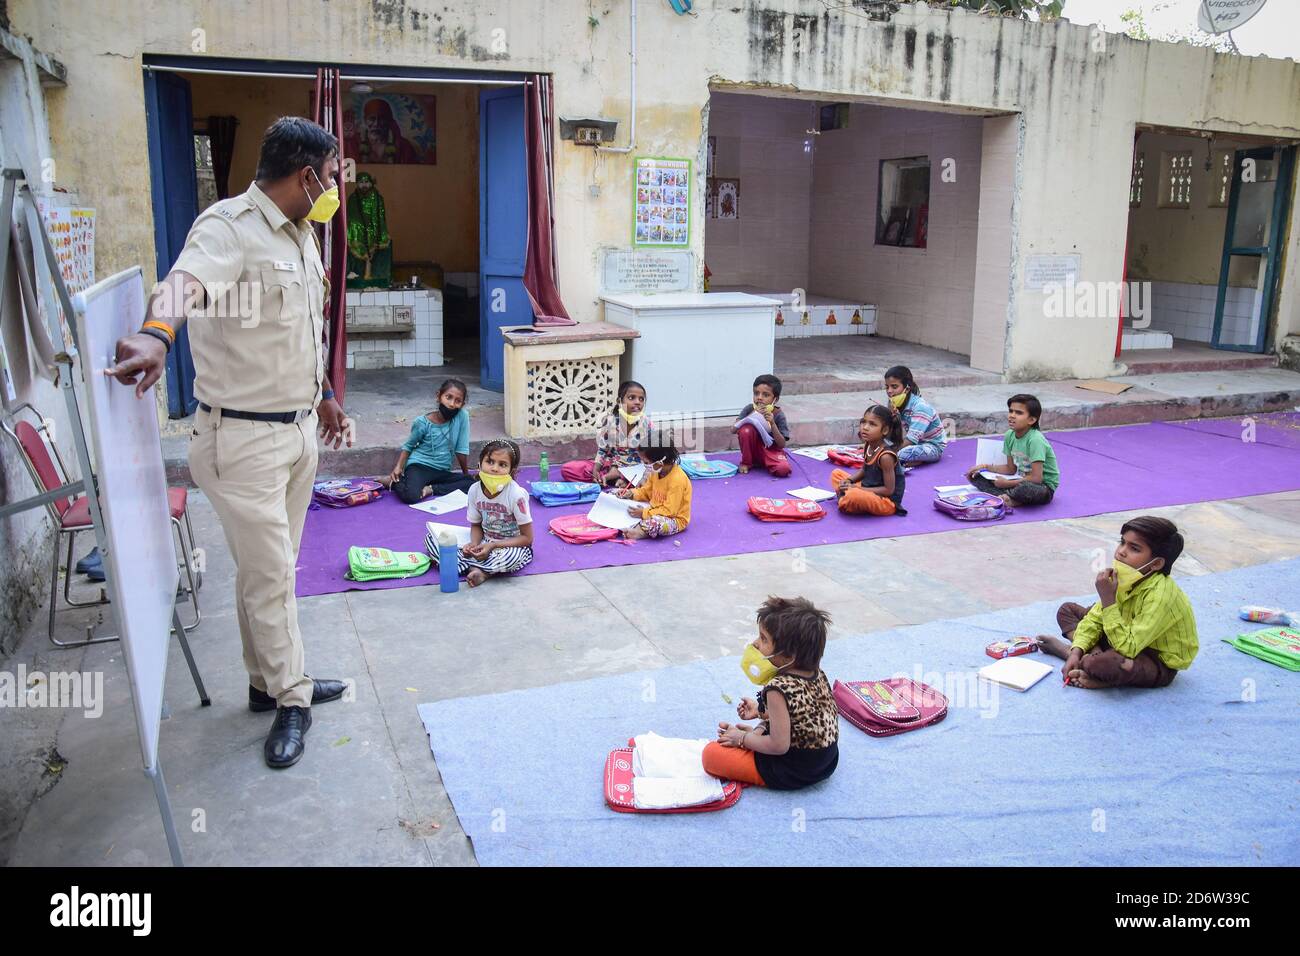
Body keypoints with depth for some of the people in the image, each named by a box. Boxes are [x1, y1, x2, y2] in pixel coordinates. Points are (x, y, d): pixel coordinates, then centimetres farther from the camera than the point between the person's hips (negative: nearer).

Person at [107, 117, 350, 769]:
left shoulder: (302, 236, 11)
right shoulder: (228, 227, -18)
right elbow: (186, 281, -40)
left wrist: (322, 395, 30)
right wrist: (156, 335, -61)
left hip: (298, 429, 9)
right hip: (243, 438, -8)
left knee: (271, 568, 19)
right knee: (269, 574, 2)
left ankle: (270, 680, 34)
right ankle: (291, 700, 19)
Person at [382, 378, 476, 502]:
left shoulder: (462, 416, -10)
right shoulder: (423, 422, -12)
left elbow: (461, 449, -2)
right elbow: (408, 446, 4)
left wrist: (466, 473, 3)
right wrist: (398, 467, -8)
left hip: (442, 471, 3)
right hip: (419, 466, -3)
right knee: (410, 496, -32)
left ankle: (430, 489, -15)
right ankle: (394, 481, 1)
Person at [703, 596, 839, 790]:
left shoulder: (778, 688, -30)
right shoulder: (817, 673, -5)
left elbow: (779, 745, -27)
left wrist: (743, 738, -11)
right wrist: (761, 711, 15)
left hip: (793, 773, -8)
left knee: (711, 753, -6)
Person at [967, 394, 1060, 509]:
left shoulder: (1035, 439, -25)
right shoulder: (1009, 435, -3)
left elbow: (1036, 478, -27)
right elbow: (1011, 469, 8)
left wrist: (1007, 483, -18)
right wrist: (985, 467, -3)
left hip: (1044, 486, -7)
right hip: (1023, 480, 7)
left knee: (1025, 488, -43)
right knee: (976, 476, -2)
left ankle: (1003, 496, -11)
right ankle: (1006, 497, -20)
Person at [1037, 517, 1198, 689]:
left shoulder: (1160, 595, -32)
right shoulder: (1125, 576, -9)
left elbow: (1127, 648, -35)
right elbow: (1095, 617, -1)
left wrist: (1108, 600, -34)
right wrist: (1077, 651, -16)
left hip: (1160, 663, -8)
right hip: (1134, 642, 8)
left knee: (1100, 664, -39)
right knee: (1067, 610, 9)